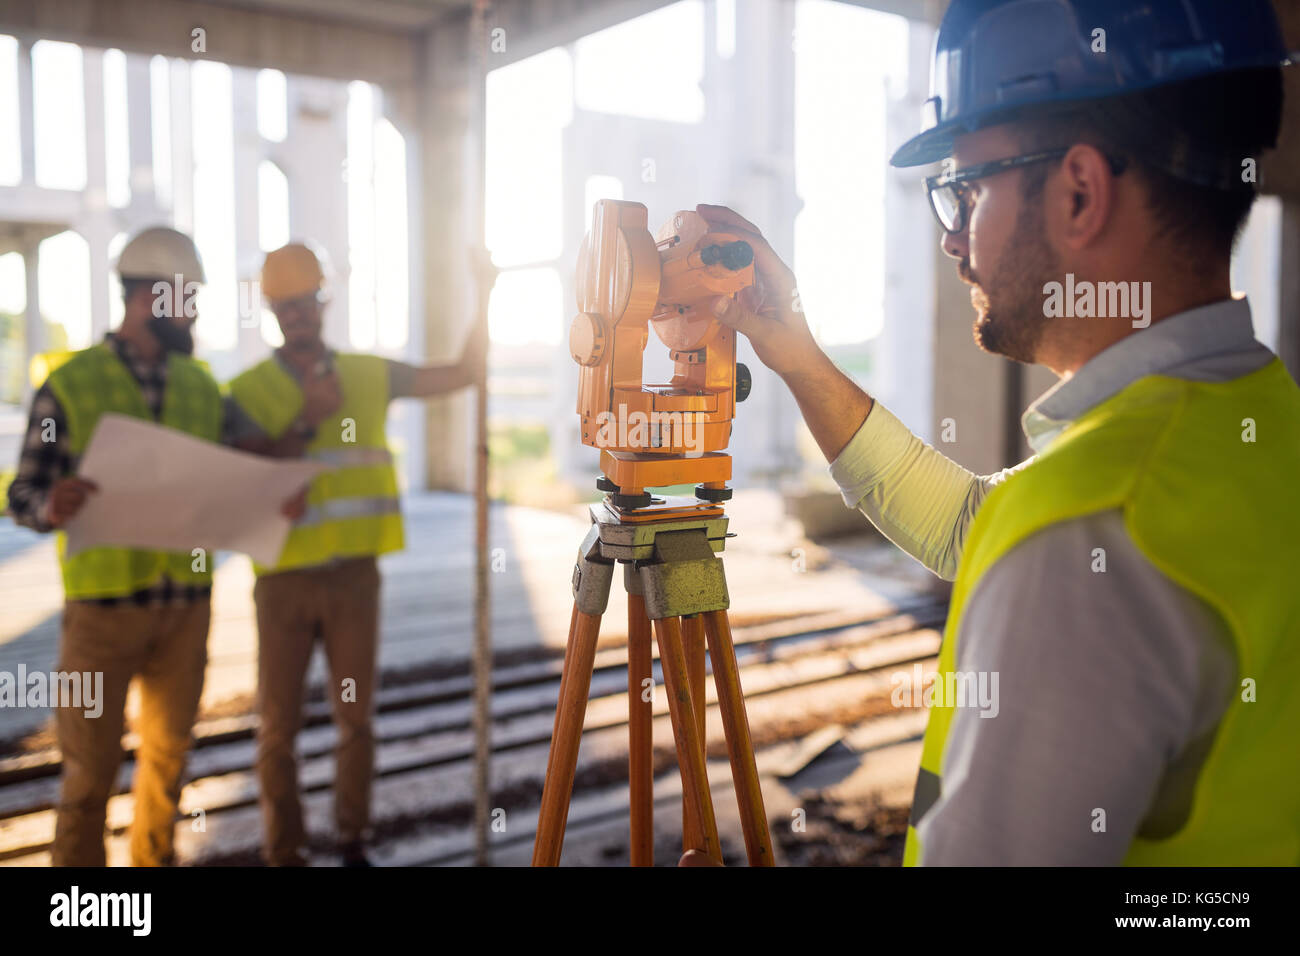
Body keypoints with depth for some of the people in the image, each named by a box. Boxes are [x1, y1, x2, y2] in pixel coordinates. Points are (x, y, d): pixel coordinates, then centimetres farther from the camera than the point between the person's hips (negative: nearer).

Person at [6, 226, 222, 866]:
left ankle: (154, 859, 31)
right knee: (91, 766, 4)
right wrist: (51, 507, -29)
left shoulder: (202, 387, 8)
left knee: (168, 754, 14)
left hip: (187, 600, 4)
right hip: (104, 602, -4)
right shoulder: (70, 385, -4)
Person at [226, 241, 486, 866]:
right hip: (285, 579, -1)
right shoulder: (250, 391, -2)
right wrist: (307, 420, -19)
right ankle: (284, 852, 23)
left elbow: (464, 372, 6)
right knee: (280, 724, 7)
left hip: (356, 574, 2)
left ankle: (353, 843, 27)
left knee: (355, 717, 11)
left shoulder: (370, 375, 5)